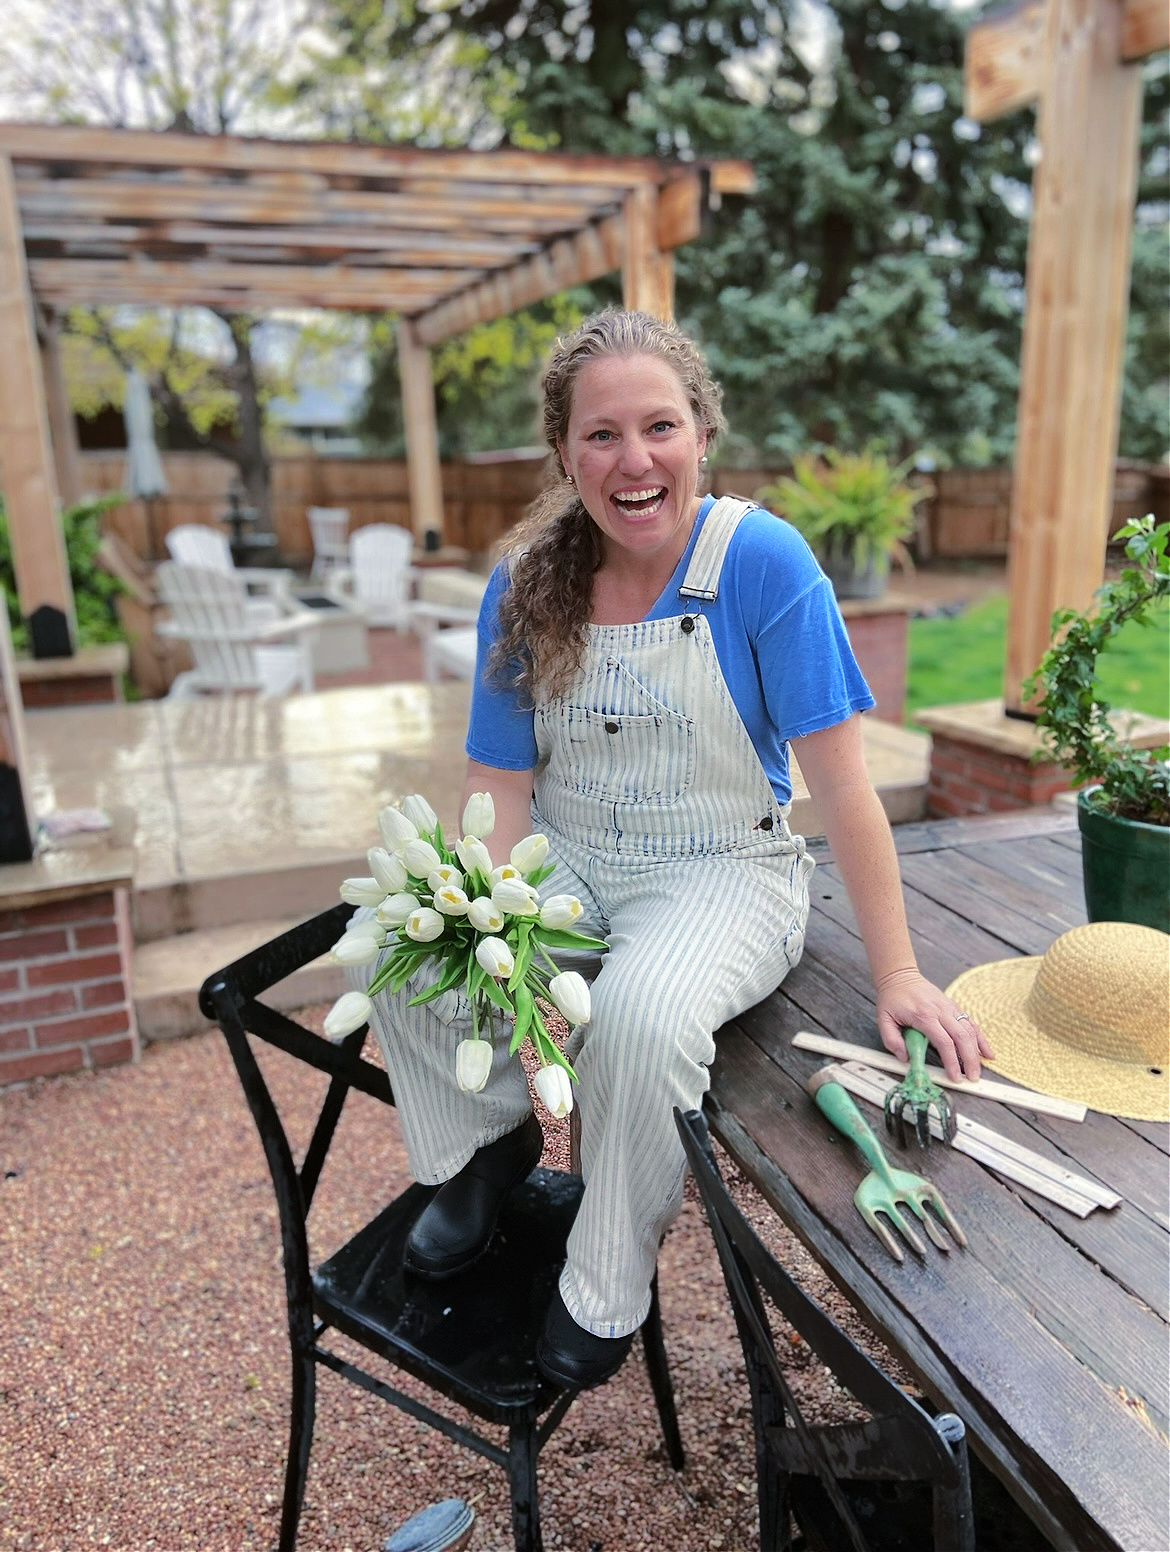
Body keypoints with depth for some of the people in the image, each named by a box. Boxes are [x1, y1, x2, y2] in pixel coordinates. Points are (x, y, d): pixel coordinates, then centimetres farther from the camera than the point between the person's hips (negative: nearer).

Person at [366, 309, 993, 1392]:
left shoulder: (763, 562, -14)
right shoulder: (524, 583, -3)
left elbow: (840, 784, -14)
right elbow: (502, 788, -4)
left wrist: (897, 975, -13)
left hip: (724, 871, -3)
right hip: (566, 861, 4)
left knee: (638, 1013, -33)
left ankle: (611, 1280, -1)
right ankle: (487, 1143, 12)